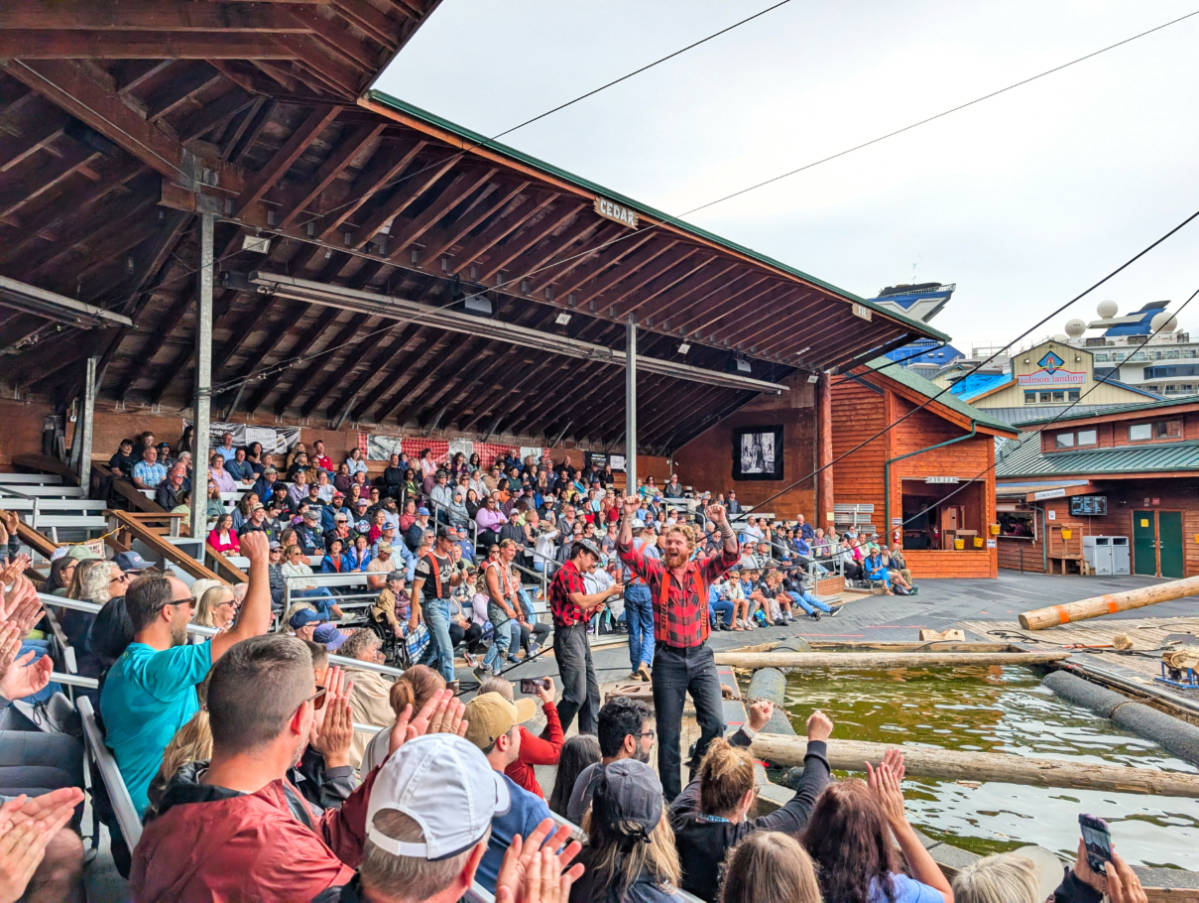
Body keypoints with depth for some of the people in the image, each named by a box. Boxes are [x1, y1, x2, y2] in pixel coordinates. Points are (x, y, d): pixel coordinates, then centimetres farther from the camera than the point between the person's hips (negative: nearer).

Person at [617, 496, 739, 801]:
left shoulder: (703, 569, 2)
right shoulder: (655, 570, -1)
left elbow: (732, 555, -12)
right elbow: (626, 551, -14)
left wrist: (722, 523, -28)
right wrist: (628, 516, -27)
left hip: (700, 656, 1)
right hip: (667, 659, -1)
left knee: (715, 723, -9)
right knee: (668, 733, 6)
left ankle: (699, 768, 20)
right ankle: (671, 795, 21)